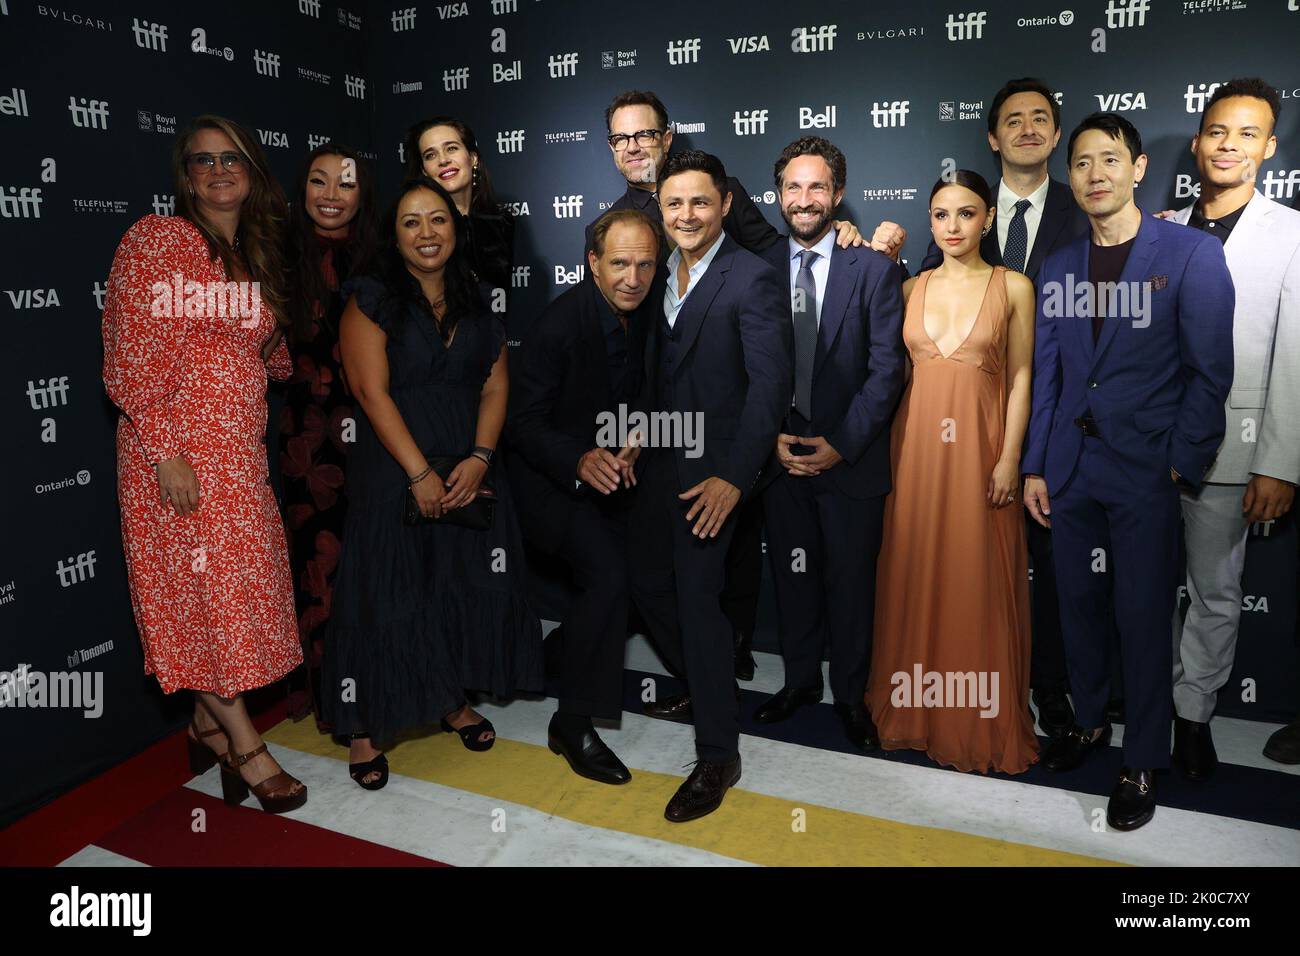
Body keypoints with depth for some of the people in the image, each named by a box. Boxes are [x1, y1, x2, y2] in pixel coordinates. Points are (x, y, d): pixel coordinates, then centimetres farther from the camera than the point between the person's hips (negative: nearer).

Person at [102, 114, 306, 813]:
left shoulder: (258, 256, 15)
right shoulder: (155, 239, -5)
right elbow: (128, 357, -12)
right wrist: (163, 452, -17)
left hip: (242, 452, 7)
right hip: (176, 449, -7)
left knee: (238, 586, 11)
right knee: (201, 588, 0)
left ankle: (207, 722, 29)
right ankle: (243, 744, 14)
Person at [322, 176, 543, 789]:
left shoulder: (476, 304, 11)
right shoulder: (371, 301, -4)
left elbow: (496, 386, 5)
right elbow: (373, 393, -12)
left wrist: (479, 459, -11)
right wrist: (420, 473, -18)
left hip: (469, 472, 5)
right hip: (393, 474, -4)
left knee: (468, 588, 9)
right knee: (384, 597, -1)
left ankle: (454, 700, 29)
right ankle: (365, 727, 14)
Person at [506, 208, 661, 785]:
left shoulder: (643, 315, 0)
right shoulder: (559, 324, -21)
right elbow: (524, 424, -20)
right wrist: (579, 461, -36)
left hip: (607, 466, 7)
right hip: (550, 474, -7)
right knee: (608, 572, -23)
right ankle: (572, 724, -7)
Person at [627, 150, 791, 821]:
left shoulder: (752, 280, -13)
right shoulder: (661, 273, 9)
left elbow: (771, 384, -18)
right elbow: (655, 363, 12)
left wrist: (734, 478, -23)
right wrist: (639, 442, 4)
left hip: (712, 467, -7)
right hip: (658, 461, 7)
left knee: (698, 597, -6)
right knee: (648, 580, 14)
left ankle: (718, 756, 11)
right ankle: (700, 685, 40)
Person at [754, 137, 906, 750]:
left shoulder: (873, 269, -2)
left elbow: (886, 370, -6)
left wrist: (839, 444, -13)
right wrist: (771, 437, -6)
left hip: (850, 459, -2)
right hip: (781, 457, 2)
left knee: (850, 581, 8)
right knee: (792, 576, 13)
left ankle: (850, 694, 26)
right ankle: (799, 681, 32)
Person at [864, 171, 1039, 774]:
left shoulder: (1014, 287, 2)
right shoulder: (911, 288, 10)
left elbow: (1021, 377, 0)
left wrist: (1009, 457, -8)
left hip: (979, 447, -3)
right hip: (916, 446, 3)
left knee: (979, 579, 2)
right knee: (914, 575, 7)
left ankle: (982, 721, 18)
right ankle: (917, 708, 23)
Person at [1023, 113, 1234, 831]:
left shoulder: (1192, 254, -3)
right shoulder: (1058, 268, 10)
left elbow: (1210, 373, -5)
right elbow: (1046, 374, 10)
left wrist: (1182, 466, -11)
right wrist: (1033, 466, 6)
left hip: (1146, 470, -4)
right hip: (1071, 467, 4)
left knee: (1142, 617, 2)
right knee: (1078, 603, 13)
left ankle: (1142, 764, 17)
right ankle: (1090, 723, 33)